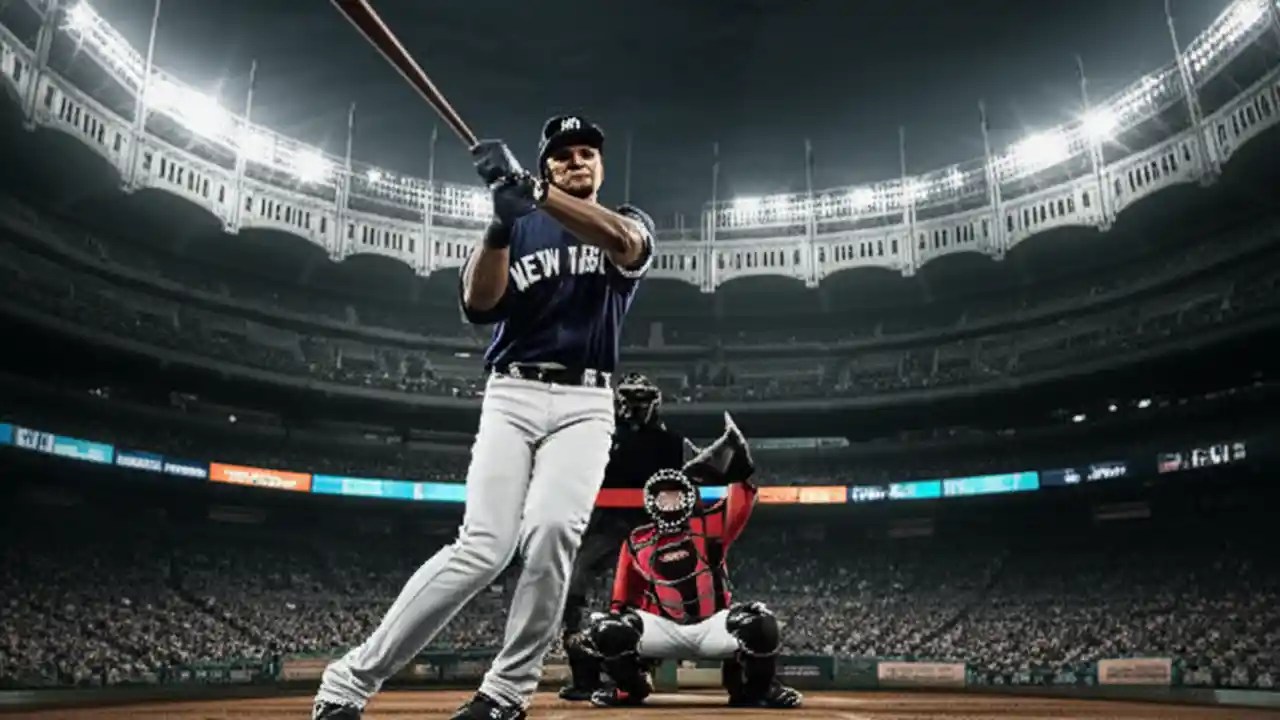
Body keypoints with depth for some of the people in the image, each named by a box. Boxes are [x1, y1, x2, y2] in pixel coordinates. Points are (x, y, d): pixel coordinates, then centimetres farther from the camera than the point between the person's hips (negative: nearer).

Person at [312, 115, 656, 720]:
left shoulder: (631, 222, 14)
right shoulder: (518, 228, 15)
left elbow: (624, 242, -14)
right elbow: (478, 306, -3)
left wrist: (531, 192, -27)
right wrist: (502, 220, -18)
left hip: (585, 404, 0)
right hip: (512, 396, 0)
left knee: (551, 531, -26)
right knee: (483, 547, -17)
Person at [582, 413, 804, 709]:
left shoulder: (709, 526, 0)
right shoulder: (637, 542, 4)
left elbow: (741, 506, -12)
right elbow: (626, 597, 11)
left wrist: (738, 467, -22)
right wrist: (608, 627, 1)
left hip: (713, 626, -1)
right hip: (664, 629, 1)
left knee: (758, 623, -30)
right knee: (610, 630, -23)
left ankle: (754, 687, 3)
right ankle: (631, 687, 10)